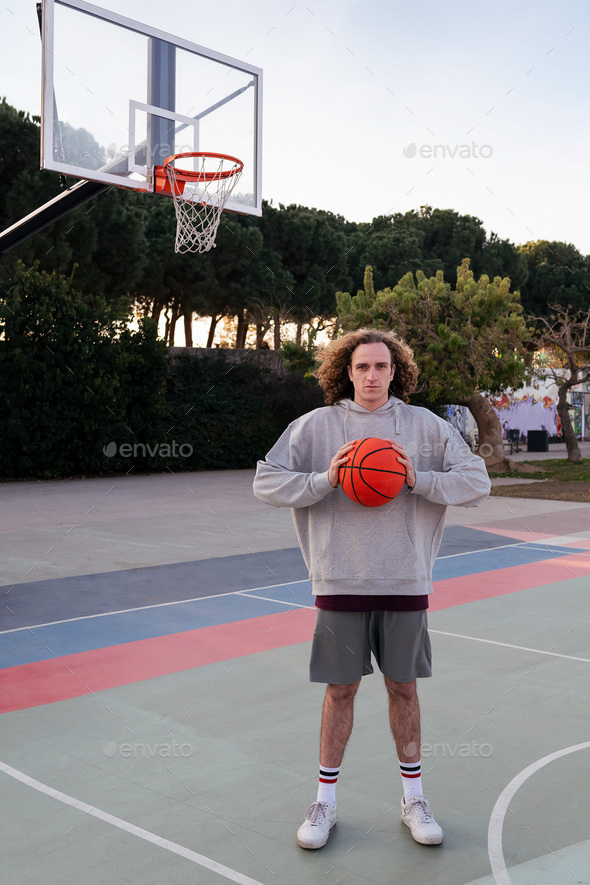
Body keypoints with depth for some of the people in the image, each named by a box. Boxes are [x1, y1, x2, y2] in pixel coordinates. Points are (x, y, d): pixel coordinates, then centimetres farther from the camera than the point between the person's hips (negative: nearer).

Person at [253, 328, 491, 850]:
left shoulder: (425, 425, 2)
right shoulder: (316, 425, -1)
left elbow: (478, 482, 1)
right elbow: (267, 483, -3)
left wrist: (419, 480, -14)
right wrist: (324, 481, -17)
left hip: (405, 582, 1)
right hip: (341, 582, -1)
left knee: (403, 688, 12)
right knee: (340, 689, 8)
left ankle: (413, 798, 29)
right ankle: (326, 802, 25)